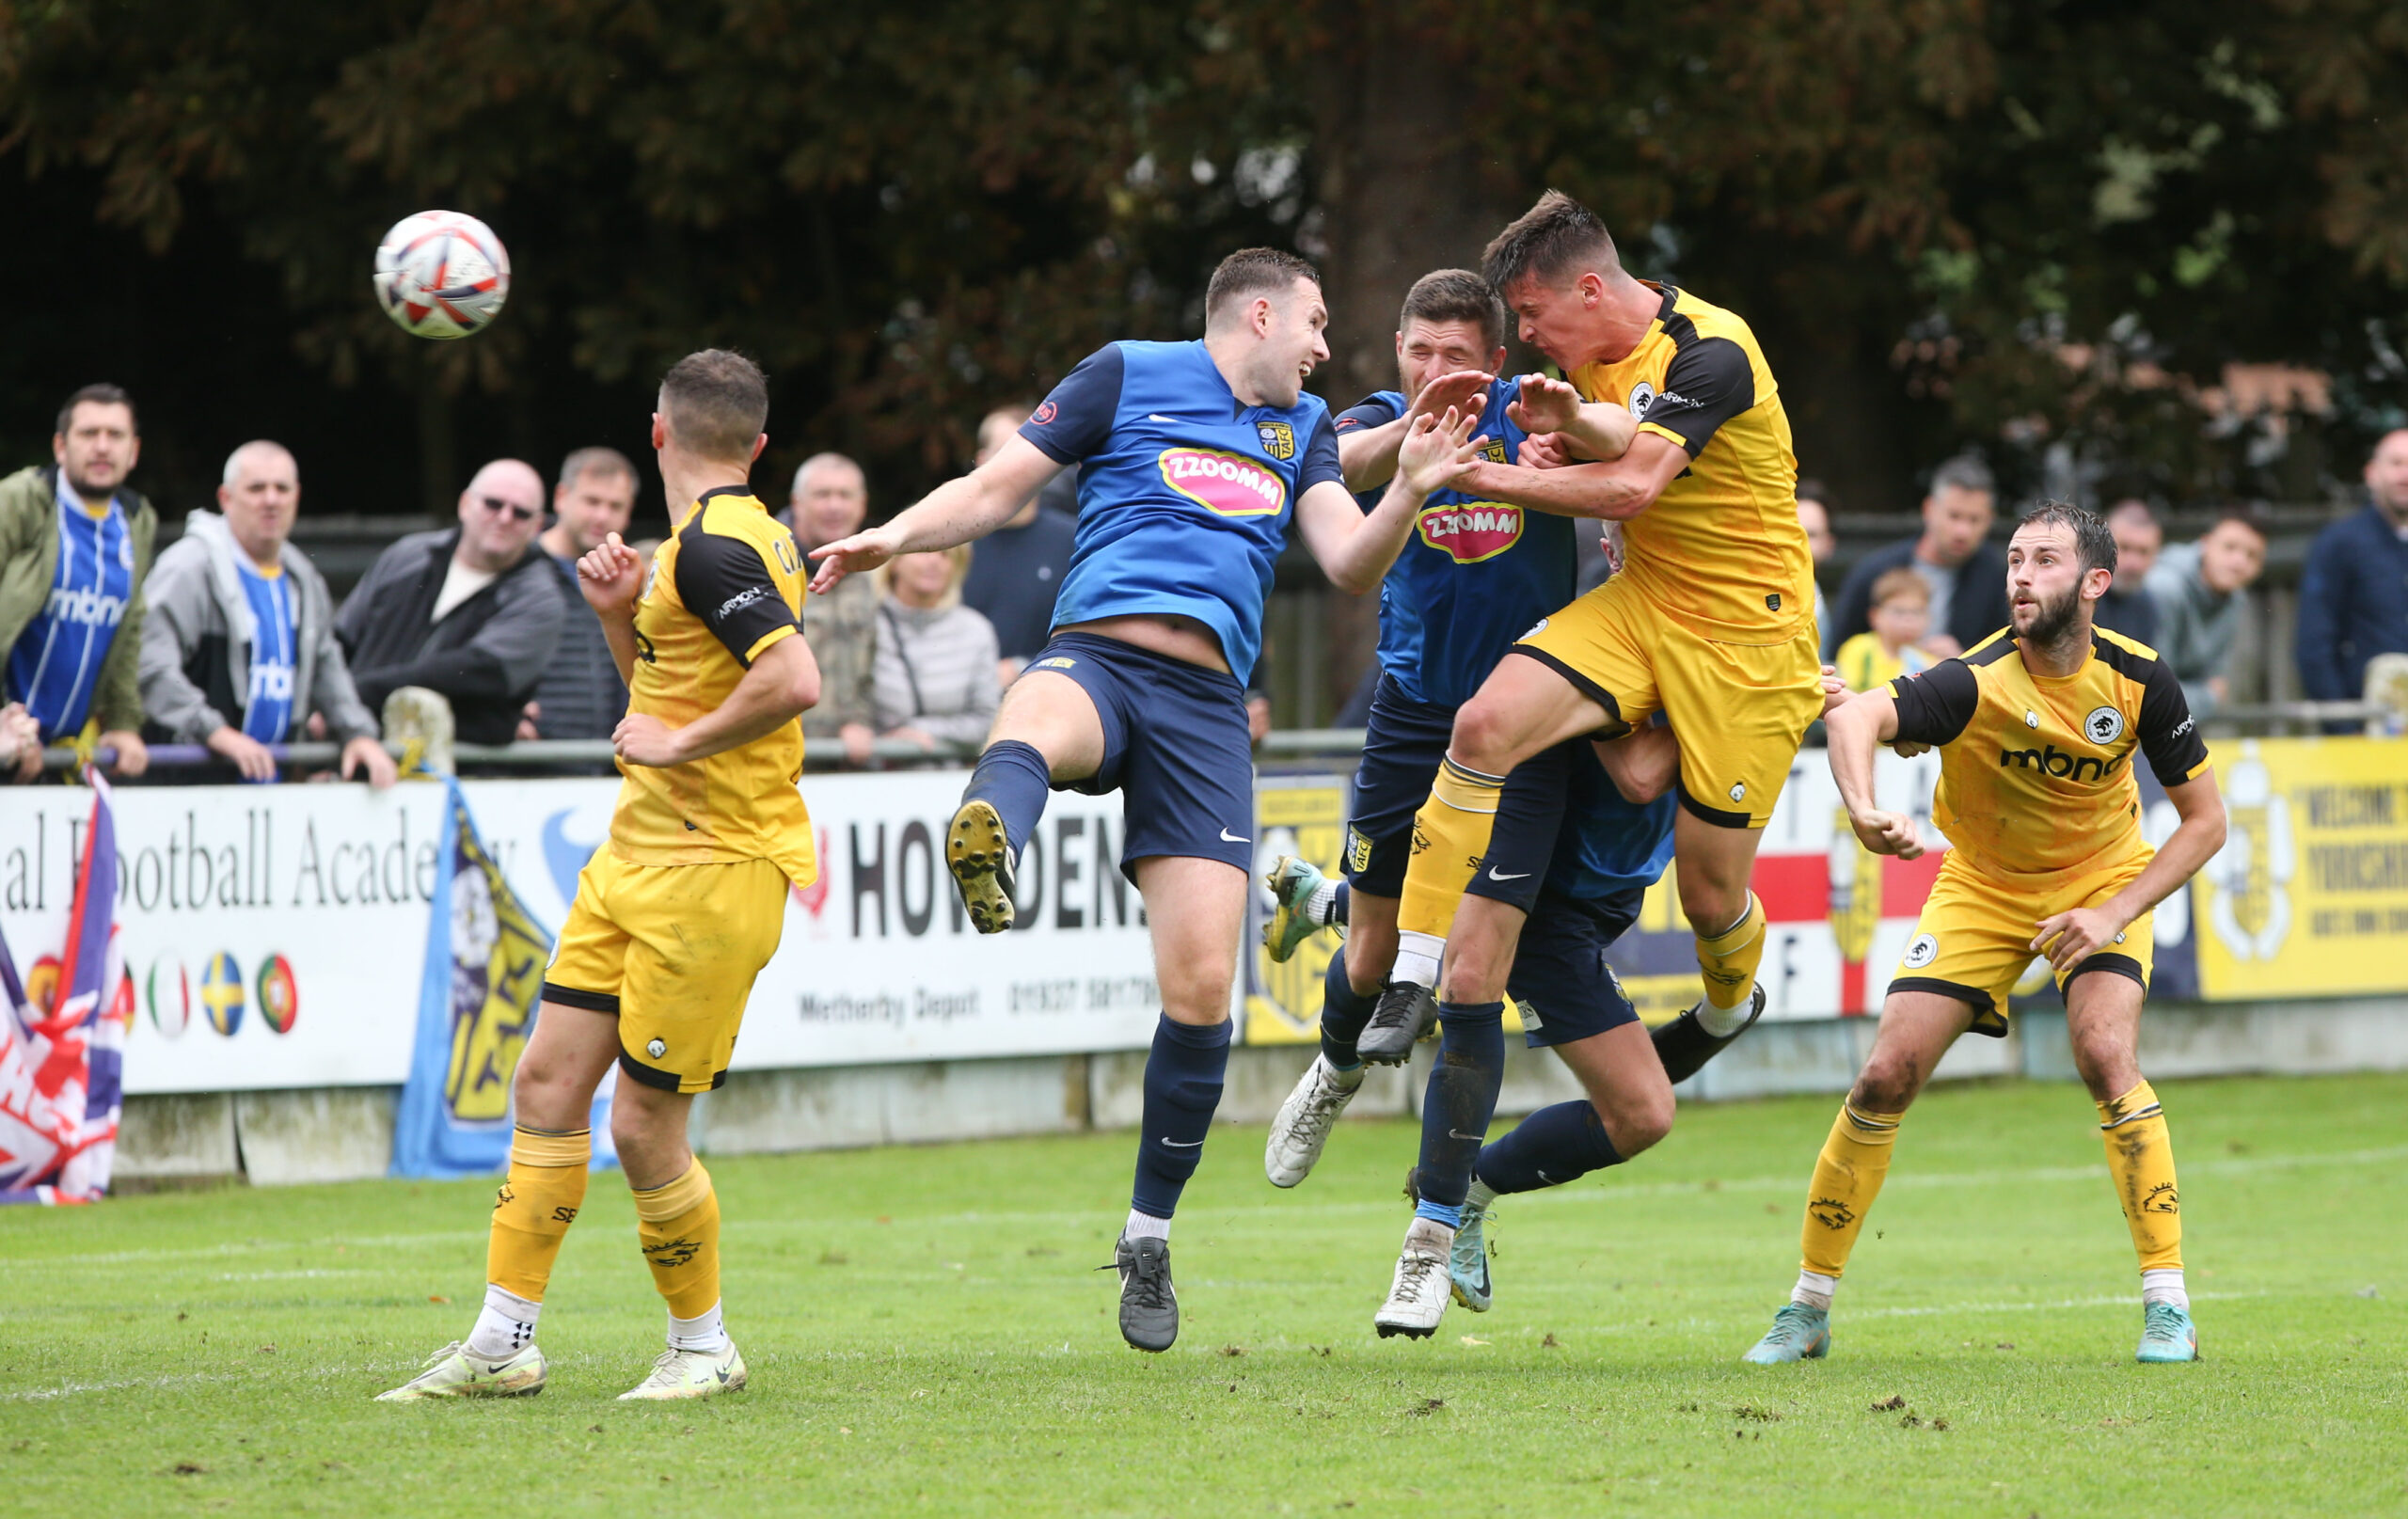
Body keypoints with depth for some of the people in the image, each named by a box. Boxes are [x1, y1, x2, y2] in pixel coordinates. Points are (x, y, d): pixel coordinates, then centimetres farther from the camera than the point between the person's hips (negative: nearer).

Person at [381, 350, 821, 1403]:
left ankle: (703, 1347, 14)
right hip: (638, 858, 10)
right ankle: (503, 1344, 12)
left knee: (643, 1124, -4)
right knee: (548, 1081, 7)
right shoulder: (741, 538, 14)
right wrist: (620, 616, 10)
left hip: (713, 873, -10)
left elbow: (794, 682, -31)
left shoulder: (710, 548, -17)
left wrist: (678, 743, -19)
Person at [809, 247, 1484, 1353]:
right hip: (1096, 654, -4)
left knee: (1202, 985, -6)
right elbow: (996, 490, 11)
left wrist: (1410, 490, -5)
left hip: (1206, 705, 4)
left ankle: (1149, 1235, 11)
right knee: (1035, 721, -43)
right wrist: (896, 537, -6)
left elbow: (1350, 564, 13)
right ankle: (987, 843, -80)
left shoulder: (1302, 430, 25)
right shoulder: (1128, 376, 13)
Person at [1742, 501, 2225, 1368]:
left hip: (2103, 880, 0)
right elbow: (1856, 717, -47)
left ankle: (2168, 1306, -15)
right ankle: (1808, 1309, 7)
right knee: (1887, 1076, -9)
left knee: (2106, 1058, -24)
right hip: (1982, 887, 0)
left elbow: (2205, 822, -9)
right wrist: (1863, 810, -68)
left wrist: (2116, 913, -23)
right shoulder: (1978, 683, -27)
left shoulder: (2138, 680, -19)